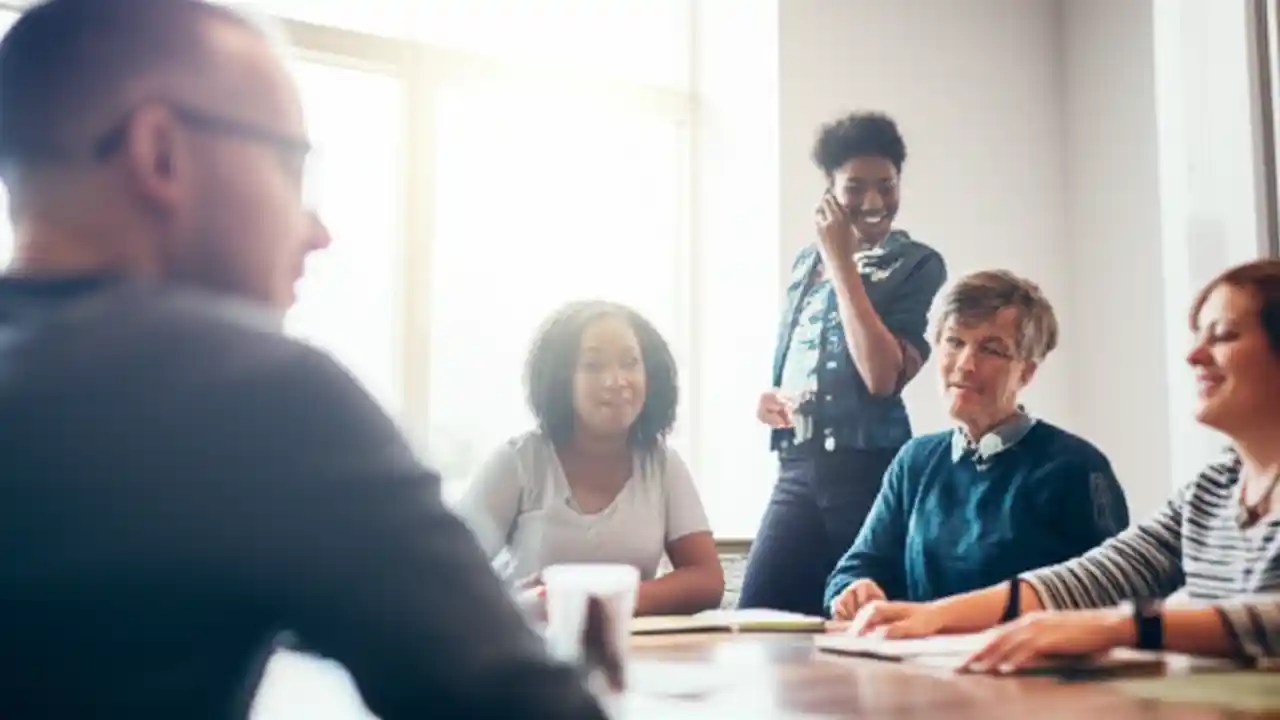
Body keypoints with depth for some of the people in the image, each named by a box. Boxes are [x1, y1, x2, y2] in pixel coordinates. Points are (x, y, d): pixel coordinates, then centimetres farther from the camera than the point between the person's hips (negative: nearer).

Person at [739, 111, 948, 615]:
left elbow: (883, 375, -17)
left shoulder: (917, 265, -3)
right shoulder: (806, 262, 14)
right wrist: (769, 398, 4)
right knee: (757, 617, 2)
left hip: (868, 472, -5)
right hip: (798, 470, 5)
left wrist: (842, 262, -13)